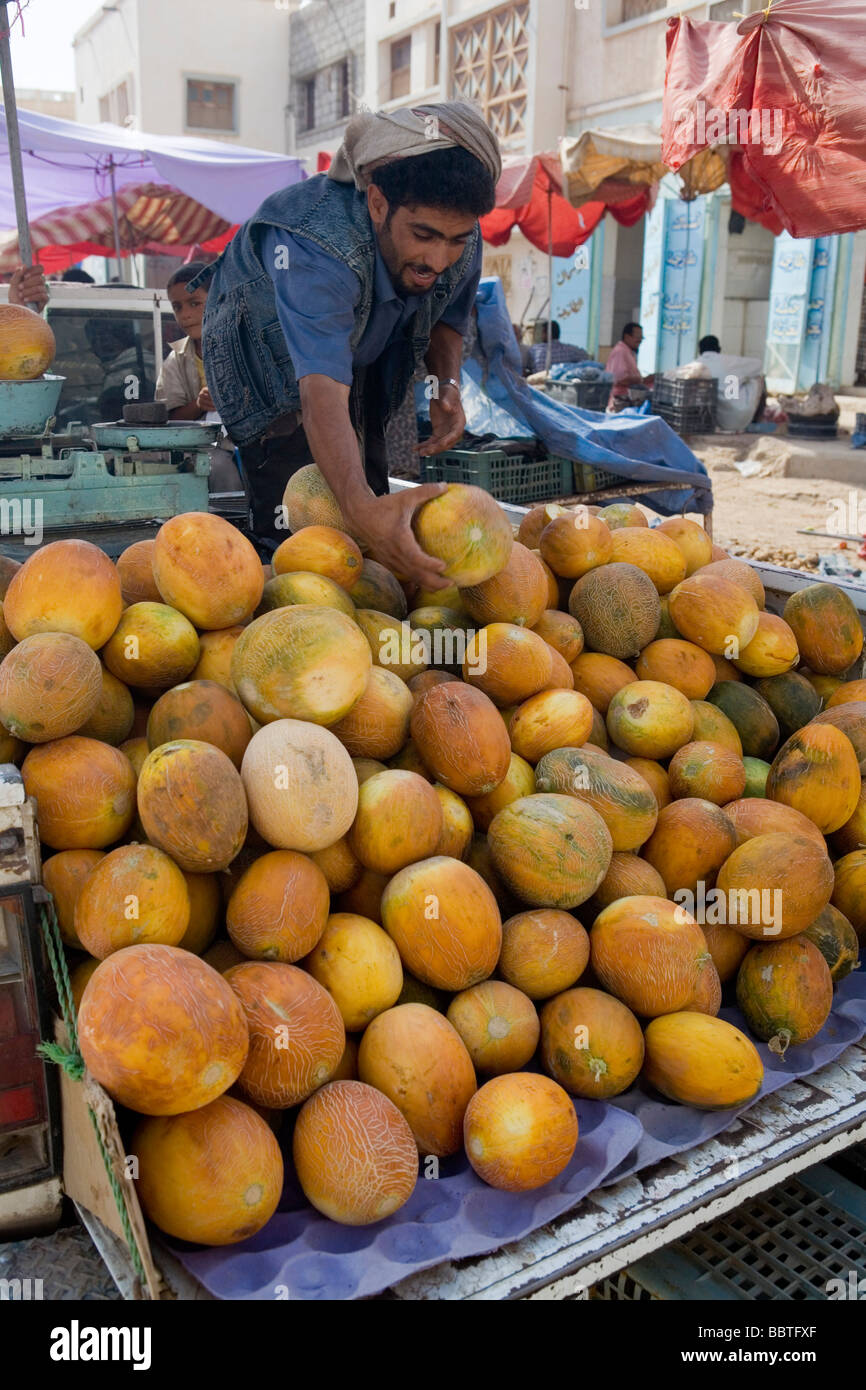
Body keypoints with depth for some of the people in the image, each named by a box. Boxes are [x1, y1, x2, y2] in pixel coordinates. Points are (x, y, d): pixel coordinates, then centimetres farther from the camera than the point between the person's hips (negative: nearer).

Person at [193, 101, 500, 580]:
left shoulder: (460, 242, -23)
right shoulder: (315, 250, -44)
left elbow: (446, 318, 0)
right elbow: (322, 392, -56)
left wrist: (447, 384, -23)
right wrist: (361, 506, -73)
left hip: (362, 355, 5)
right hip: (274, 362, -5)